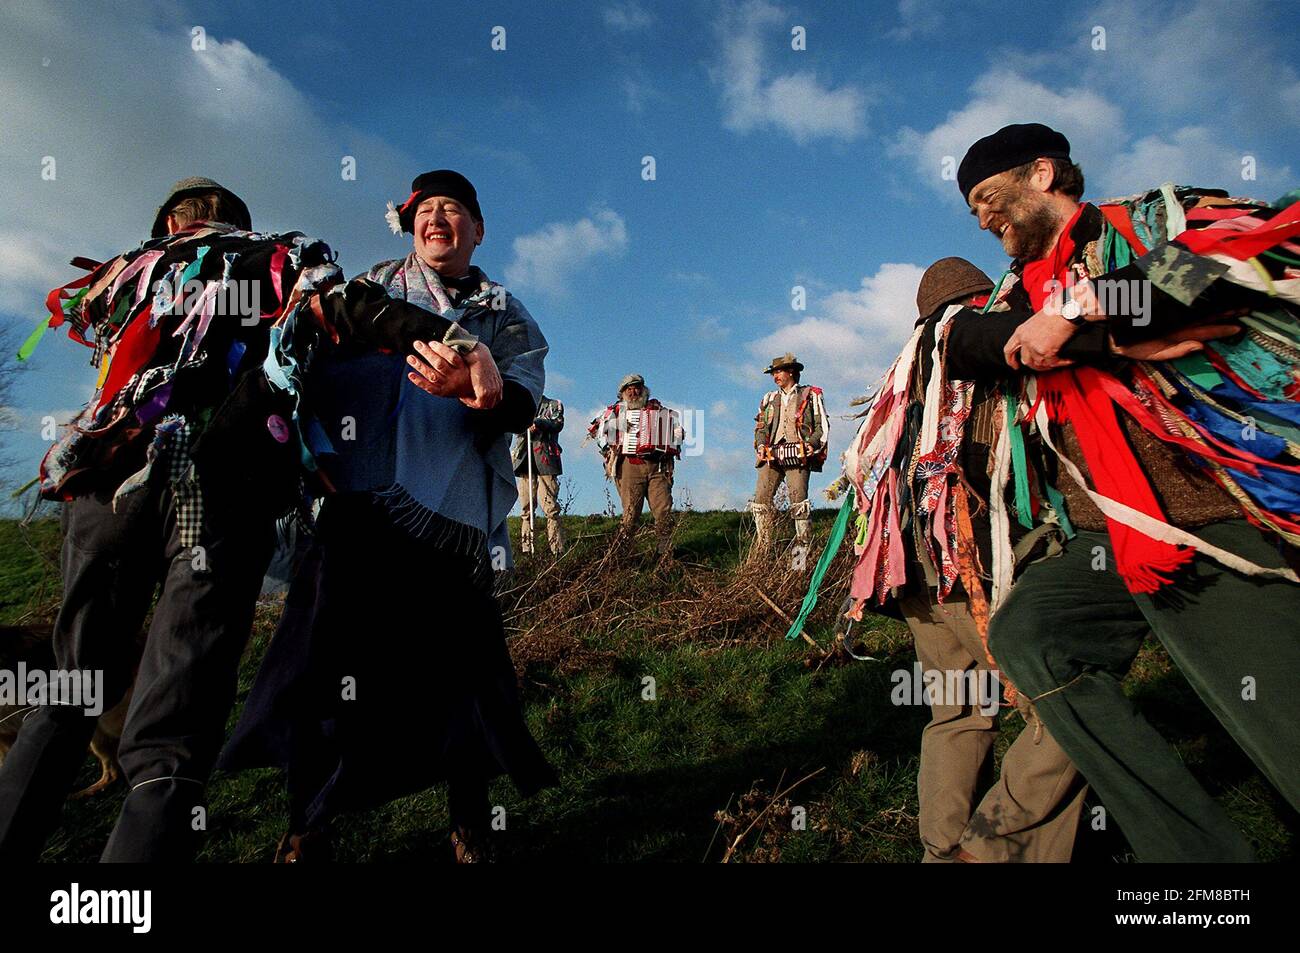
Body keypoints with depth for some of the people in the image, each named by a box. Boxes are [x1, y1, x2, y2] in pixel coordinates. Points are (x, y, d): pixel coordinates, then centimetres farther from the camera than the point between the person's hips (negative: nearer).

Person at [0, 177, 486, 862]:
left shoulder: (126, 275, 27)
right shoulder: (281, 258, 17)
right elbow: (346, 308, -2)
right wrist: (459, 342, -15)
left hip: (108, 483, 4)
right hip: (223, 493, -3)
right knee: (167, 741, -6)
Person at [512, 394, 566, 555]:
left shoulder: (554, 405, 15)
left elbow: (558, 424, -2)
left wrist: (537, 423, -17)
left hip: (545, 458, -4)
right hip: (525, 459, 4)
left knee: (550, 507, -12)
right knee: (526, 508, 1)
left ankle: (557, 550, -14)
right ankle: (526, 549, 2)